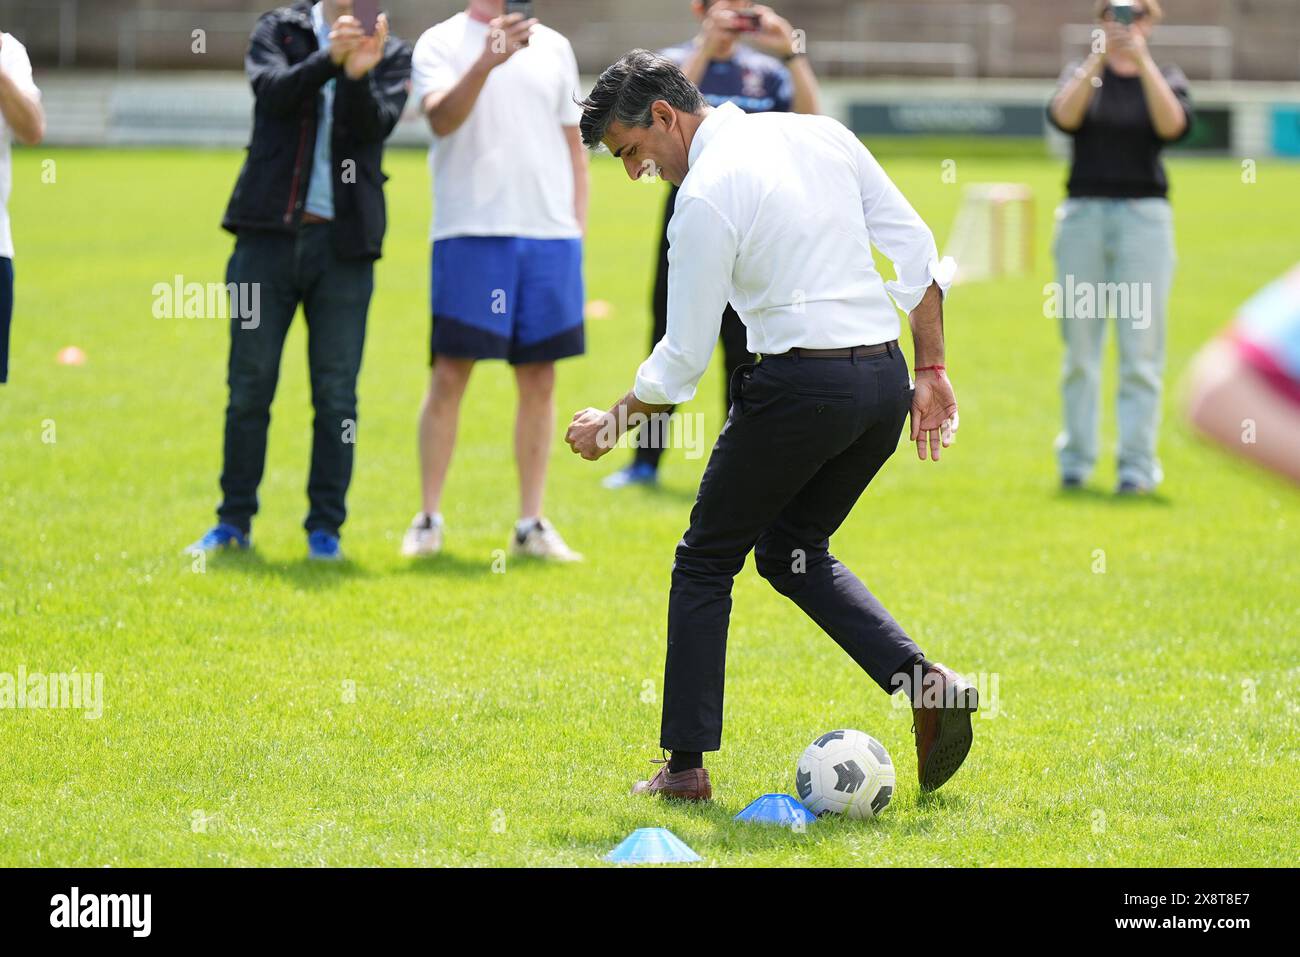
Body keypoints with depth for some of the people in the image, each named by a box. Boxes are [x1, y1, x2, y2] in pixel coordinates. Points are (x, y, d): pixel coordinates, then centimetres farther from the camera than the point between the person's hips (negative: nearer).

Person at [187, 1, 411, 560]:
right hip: (269, 235, 0)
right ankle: (234, 522, 13)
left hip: (343, 244, 0)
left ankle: (325, 526, 10)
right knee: (249, 385, 4)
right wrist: (329, 59, -28)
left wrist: (358, 74, -28)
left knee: (336, 394, 1)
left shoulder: (390, 54, 7)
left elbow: (375, 125, -10)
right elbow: (271, 90, -12)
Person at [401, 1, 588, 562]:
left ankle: (531, 525, 10)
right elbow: (442, 118, -17)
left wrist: (578, 228, 11)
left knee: (539, 378, 5)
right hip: (470, 234, -4)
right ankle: (428, 520, 3)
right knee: (450, 373, -4)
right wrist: (487, 61, -32)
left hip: (550, 233, 4)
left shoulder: (554, 47, 15)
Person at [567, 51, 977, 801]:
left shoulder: (706, 196, -11)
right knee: (793, 550, 23)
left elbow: (683, 360, -7)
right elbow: (917, 247, 9)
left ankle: (686, 765, 12)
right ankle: (925, 682, 4)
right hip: (884, 380, 7)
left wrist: (611, 425, 9)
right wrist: (931, 370, 12)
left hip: (801, 386, -7)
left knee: (707, 562, 12)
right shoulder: (819, 134, 10)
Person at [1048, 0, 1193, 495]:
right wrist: (1099, 57, -21)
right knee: (1080, 344, 3)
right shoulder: (1081, 74, 11)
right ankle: (1076, 458, 11)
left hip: (1144, 217, -1)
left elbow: (1173, 124, -13)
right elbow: (1063, 115, -11)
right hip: (1083, 214, 1)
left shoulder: (1165, 79, 9)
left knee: (1141, 347, -6)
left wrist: (1141, 61, -21)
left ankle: (1137, 461, -5)